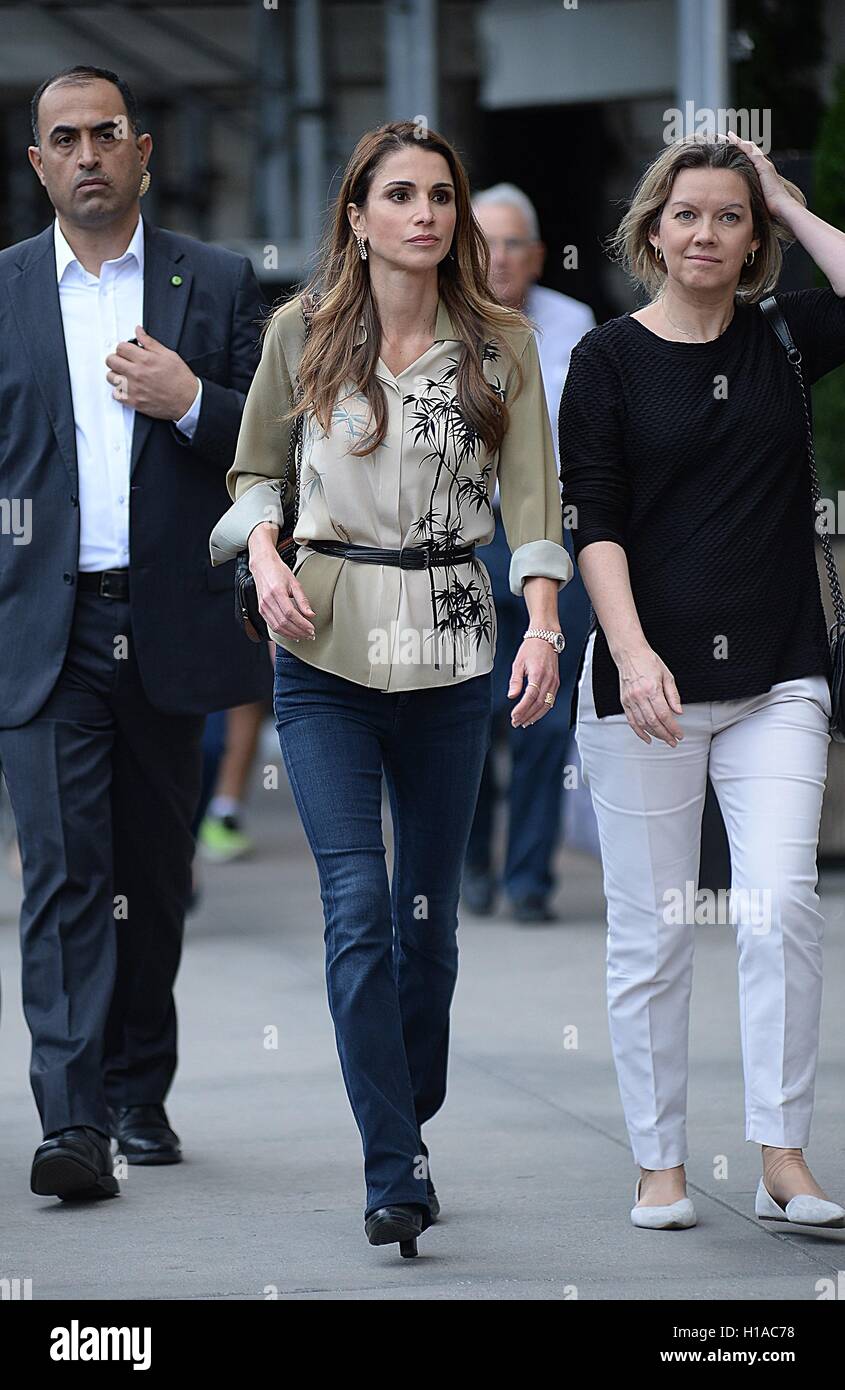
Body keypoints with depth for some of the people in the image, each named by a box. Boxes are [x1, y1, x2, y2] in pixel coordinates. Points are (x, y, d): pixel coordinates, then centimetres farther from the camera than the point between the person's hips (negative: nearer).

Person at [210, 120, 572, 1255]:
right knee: (359, 905, -12)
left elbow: (533, 497, -4)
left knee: (429, 906, 9)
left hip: (452, 642, 1)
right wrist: (265, 554, -9)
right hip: (326, 649, -1)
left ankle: (412, 1124, 27)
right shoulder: (302, 331, 1)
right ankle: (395, 1173, -12)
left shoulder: (502, 345, 2)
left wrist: (545, 626, -17)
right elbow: (256, 469, 12)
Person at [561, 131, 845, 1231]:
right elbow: (595, 523, -5)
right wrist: (631, 653, -17)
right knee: (652, 927, 2)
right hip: (647, 679, -1)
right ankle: (660, 1166, 11)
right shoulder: (610, 360, 2)